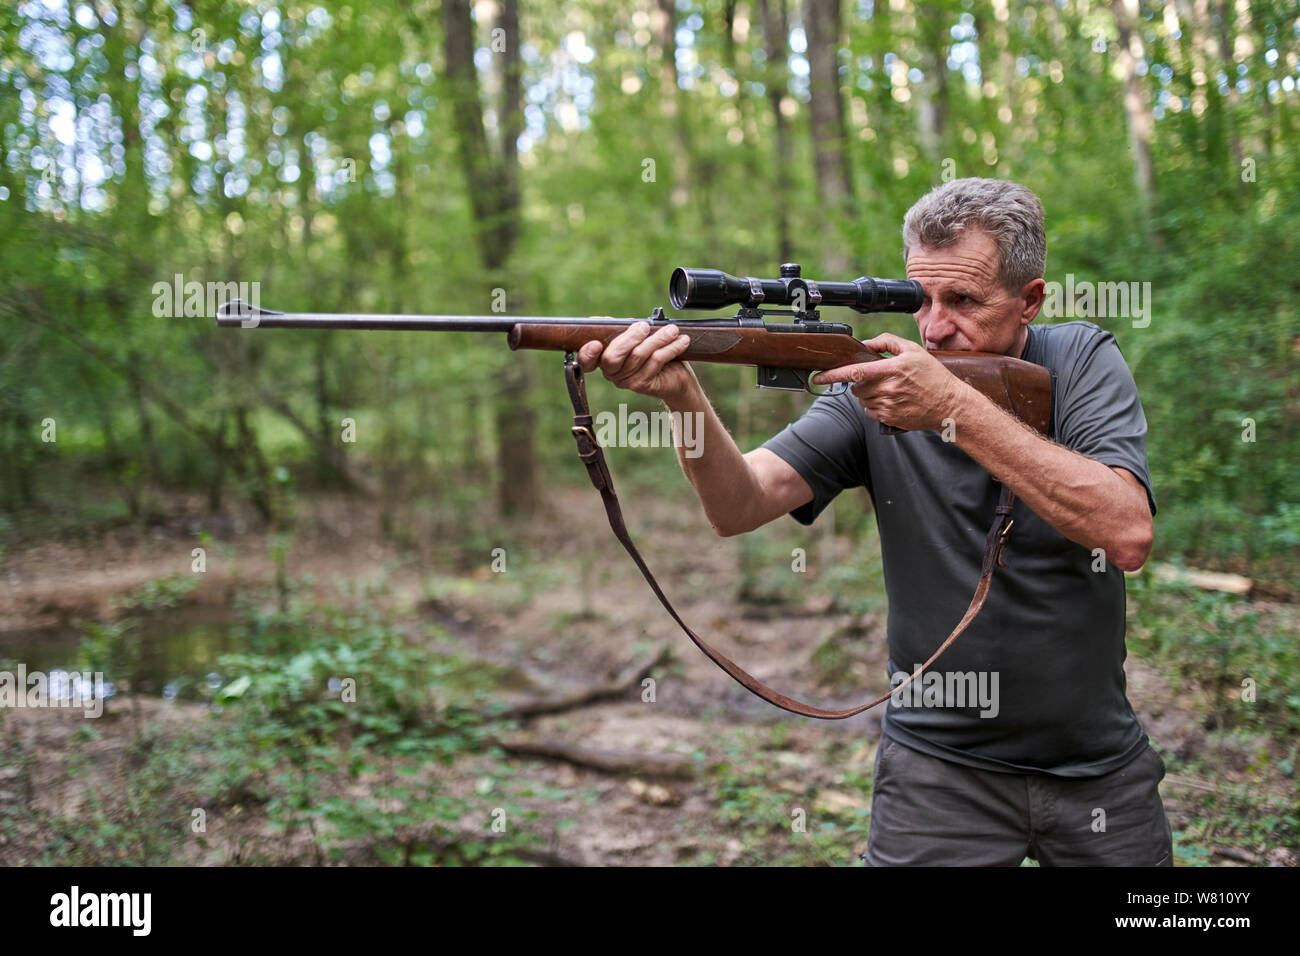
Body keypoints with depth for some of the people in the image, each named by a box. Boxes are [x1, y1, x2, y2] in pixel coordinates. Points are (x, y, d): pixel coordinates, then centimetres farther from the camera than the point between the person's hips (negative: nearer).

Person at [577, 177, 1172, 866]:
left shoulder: (1082, 362, -8)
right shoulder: (879, 384, -7)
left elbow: (1127, 536, -25)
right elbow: (740, 507, -17)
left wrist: (955, 409, -29)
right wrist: (682, 395, -36)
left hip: (1099, 769, 1)